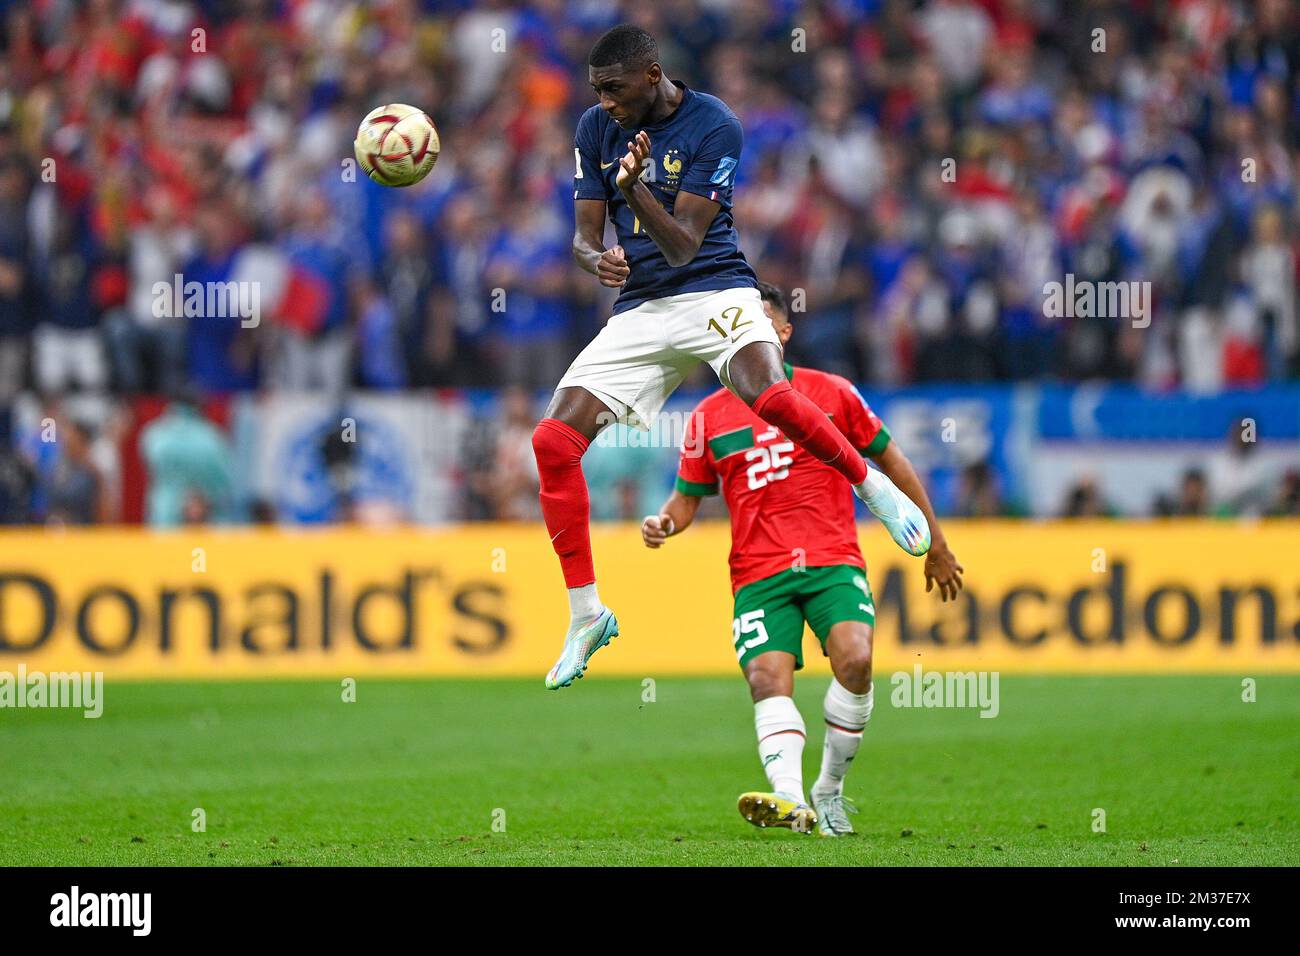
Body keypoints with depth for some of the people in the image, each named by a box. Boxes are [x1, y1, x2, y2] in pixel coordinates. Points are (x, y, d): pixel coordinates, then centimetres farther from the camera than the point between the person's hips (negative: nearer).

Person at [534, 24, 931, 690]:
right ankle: (586, 616, 3)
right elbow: (584, 235, 5)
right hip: (638, 306, 5)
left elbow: (684, 245, -15)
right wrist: (598, 259, -19)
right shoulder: (596, 130, 4)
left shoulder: (712, 126, -10)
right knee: (554, 440, -10)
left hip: (714, 290, -5)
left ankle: (871, 485, -9)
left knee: (766, 393, -36)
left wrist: (635, 187, -32)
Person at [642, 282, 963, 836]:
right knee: (768, 680, -22)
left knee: (855, 660, -26)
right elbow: (687, 497, 17)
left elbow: (889, 459, 16)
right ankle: (790, 802, -40)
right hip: (758, 576, 1)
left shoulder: (831, 393, 8)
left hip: (833, 563, -1)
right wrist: (664, 522, -8)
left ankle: (830, 789, -8)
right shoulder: (709, 417, 11)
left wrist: (935, 542, 19)